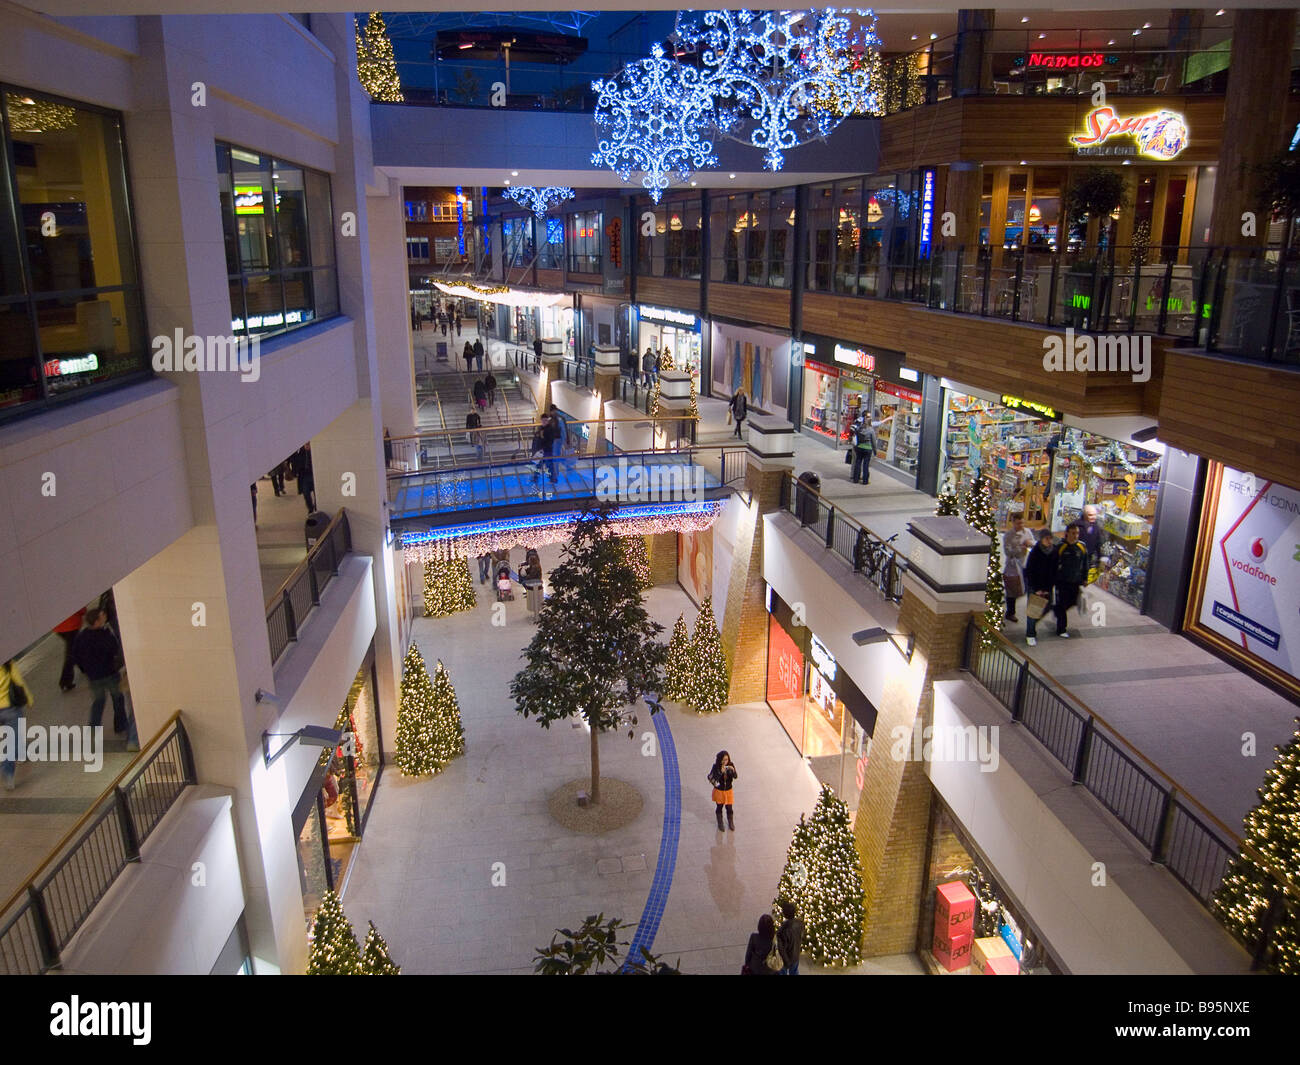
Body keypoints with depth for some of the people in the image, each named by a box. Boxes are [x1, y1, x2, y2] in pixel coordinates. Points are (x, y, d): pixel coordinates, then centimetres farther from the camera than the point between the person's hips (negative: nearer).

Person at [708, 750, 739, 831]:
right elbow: (712, 778, -25)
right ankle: (720, 823, 38)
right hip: (719, 791, -1)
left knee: (729, 808, 12)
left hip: (728, 790, 1)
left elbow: (735, 776, -15)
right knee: (719, 807, 16)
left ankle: (731, 823, 36)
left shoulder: (730, 765, -14)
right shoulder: (716, 767, -21)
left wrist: (733, 770, -35)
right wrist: (721, 772, -37)